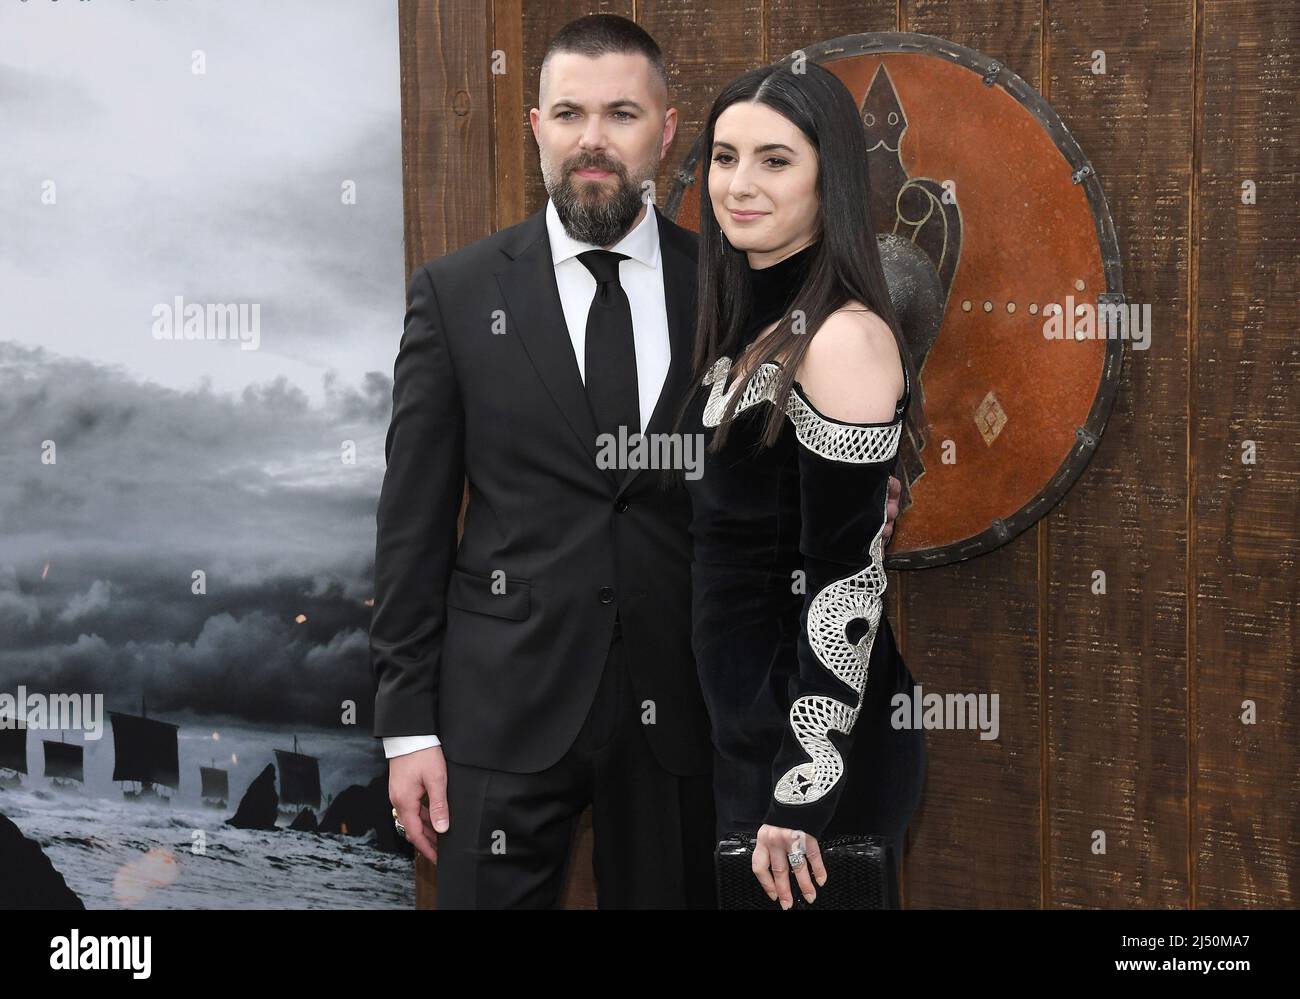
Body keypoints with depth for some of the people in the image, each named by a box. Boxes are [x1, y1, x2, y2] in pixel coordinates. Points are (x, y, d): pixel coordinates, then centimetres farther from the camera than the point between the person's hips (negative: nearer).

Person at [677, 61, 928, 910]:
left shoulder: (845, 336, -17)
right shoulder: (756, 326, 9)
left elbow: (849, 577, -20)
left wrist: (801, 790, -22)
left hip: (823, 739, -8)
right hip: (749, 727, 8)